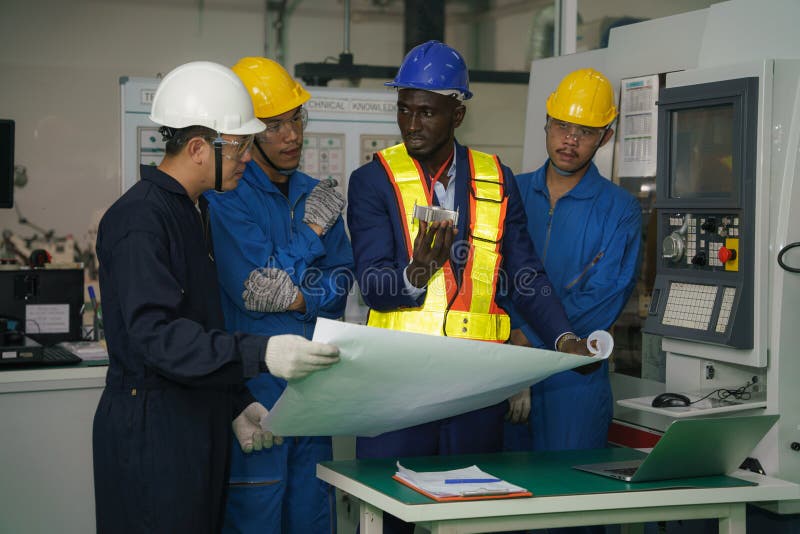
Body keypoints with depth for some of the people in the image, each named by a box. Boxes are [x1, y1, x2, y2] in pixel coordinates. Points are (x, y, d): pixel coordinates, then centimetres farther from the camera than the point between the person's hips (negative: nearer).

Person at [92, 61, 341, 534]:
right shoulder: (139, 219, -16)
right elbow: (155, 334, -26)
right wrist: (259, 353, -35)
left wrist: (236, 404, 13)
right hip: (152, 435, -9)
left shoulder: (191, 211, 16)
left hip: (197, 424, 9)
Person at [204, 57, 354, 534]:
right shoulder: (227, 197, -9)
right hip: (255, 382, -6)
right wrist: (312, 230, -9)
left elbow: (341, 284, 6)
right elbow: (249, 288, -18)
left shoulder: (316, 194, 11)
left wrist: (296, 297, -15)